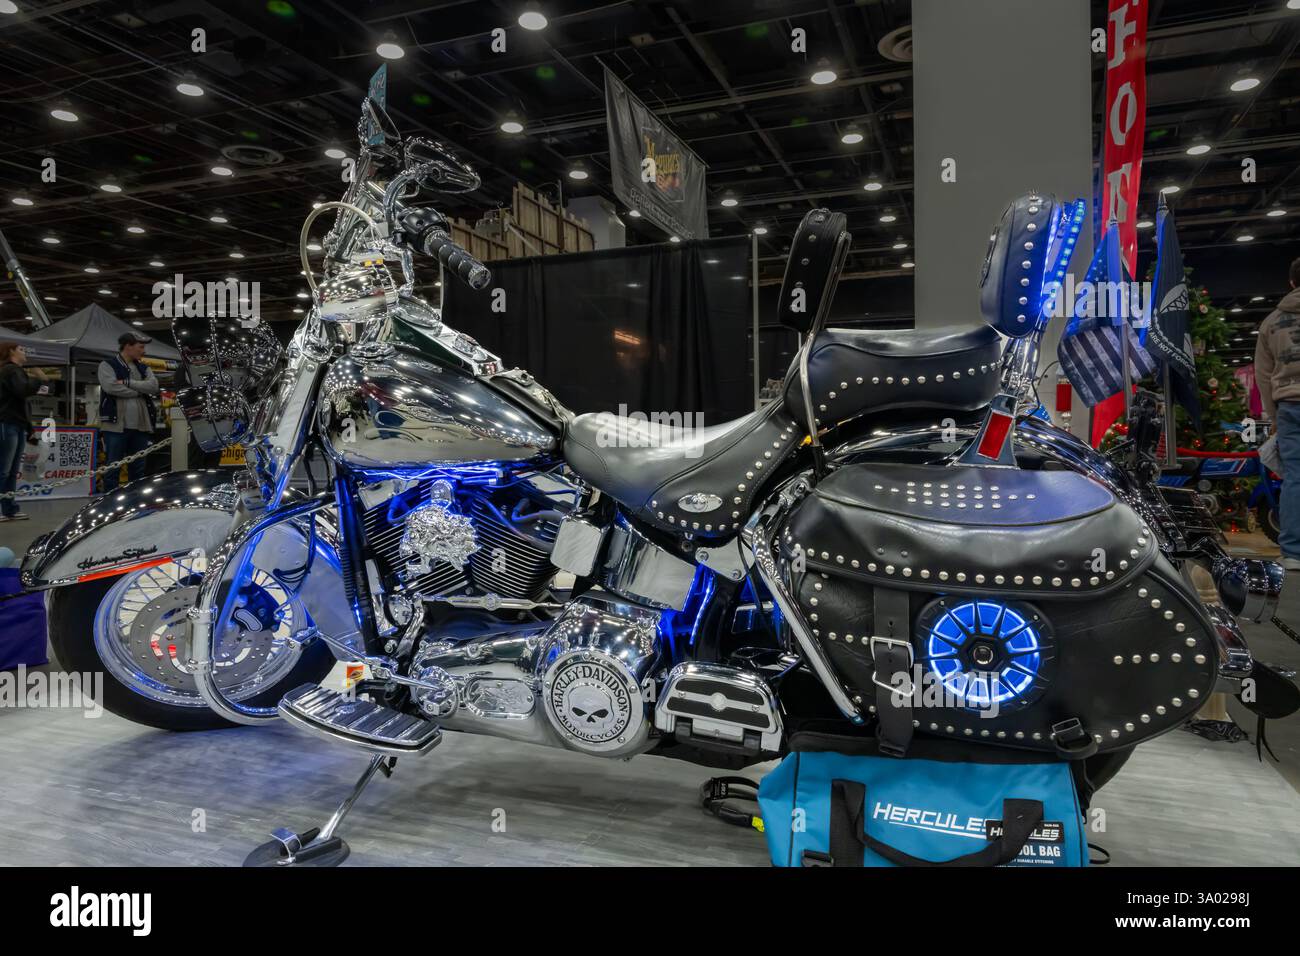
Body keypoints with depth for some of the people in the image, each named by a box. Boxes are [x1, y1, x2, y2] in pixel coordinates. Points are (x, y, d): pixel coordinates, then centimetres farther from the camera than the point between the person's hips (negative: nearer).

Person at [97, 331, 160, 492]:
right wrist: (140, 390, -6)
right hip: (116, 425, -5)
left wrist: (128, 383, -11)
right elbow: (111, 387, -15)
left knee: (138, 469, 9)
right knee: (113, 469, -2)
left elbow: (153, 386, -2)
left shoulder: (144, 368, 17)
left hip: (140, 426, 5)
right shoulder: (107, 365, 3)